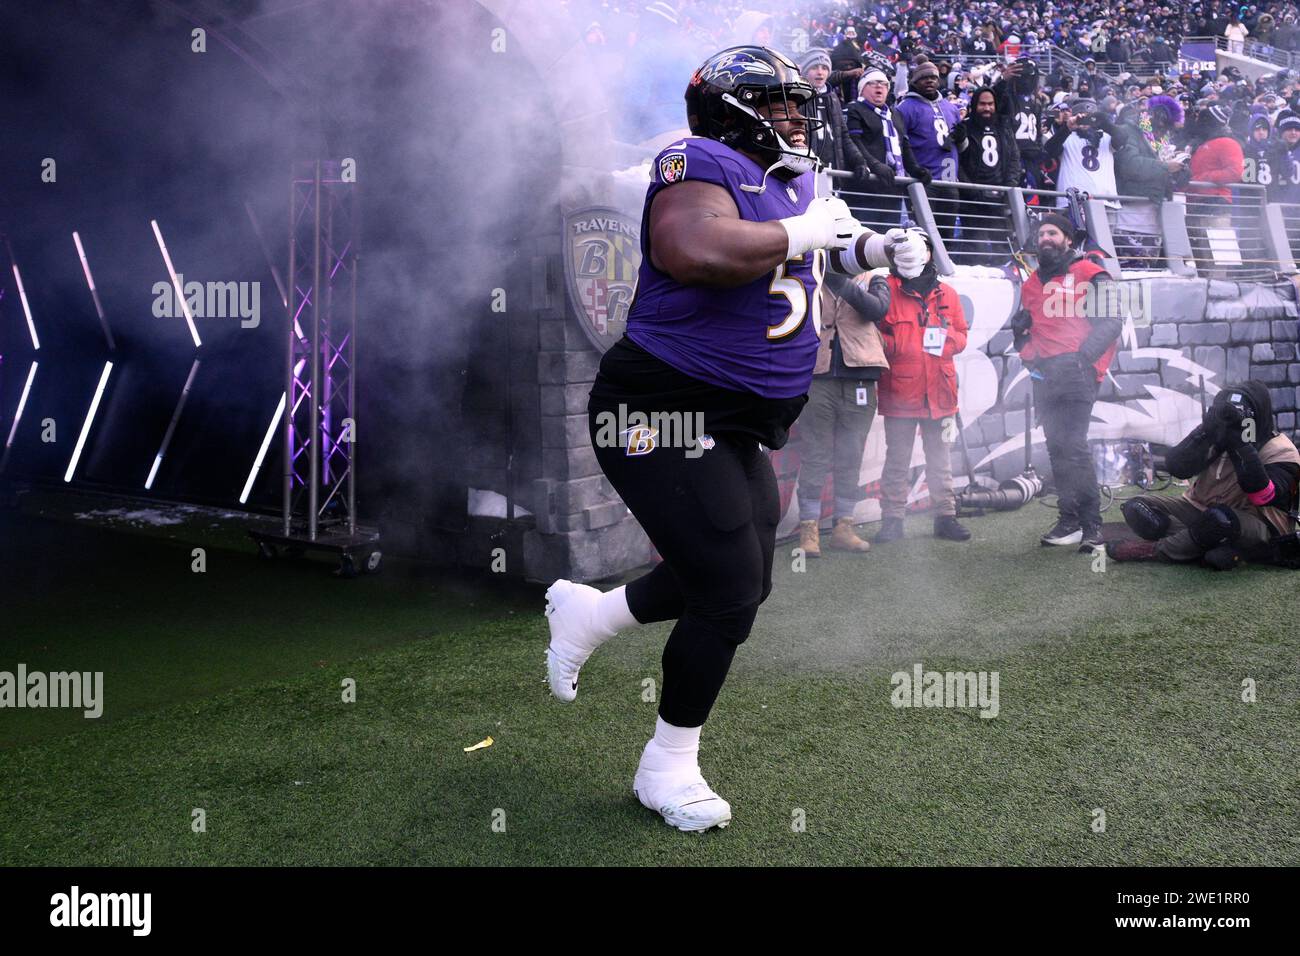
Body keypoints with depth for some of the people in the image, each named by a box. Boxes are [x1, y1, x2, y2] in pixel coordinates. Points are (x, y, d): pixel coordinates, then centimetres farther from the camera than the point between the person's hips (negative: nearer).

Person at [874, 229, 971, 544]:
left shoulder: (947, 294, 11)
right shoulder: (887, 289, 0)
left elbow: (961, 335, 13)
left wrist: (946, 338, -7)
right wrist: (889, 346, -20)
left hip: (939, 391, 3)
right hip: (899, 389, -3)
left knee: (939, 458, 11)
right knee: (897, 459, 2)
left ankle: (945, 516, 18)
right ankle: (892, 519, 9)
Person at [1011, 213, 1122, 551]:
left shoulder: (1091, 275, 1)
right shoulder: (1031, 285, 20)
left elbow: (1110, 323, -6)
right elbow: (1024, 329, 30)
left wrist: (1079, 358, -14)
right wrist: (1026, 350, 8)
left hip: (1077, 374, -7)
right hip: (1045, 377, 7)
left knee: (1073, 447, -15)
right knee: (1057, 450, 7)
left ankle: (1091, 525, -11)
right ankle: (1070, 521, 14)